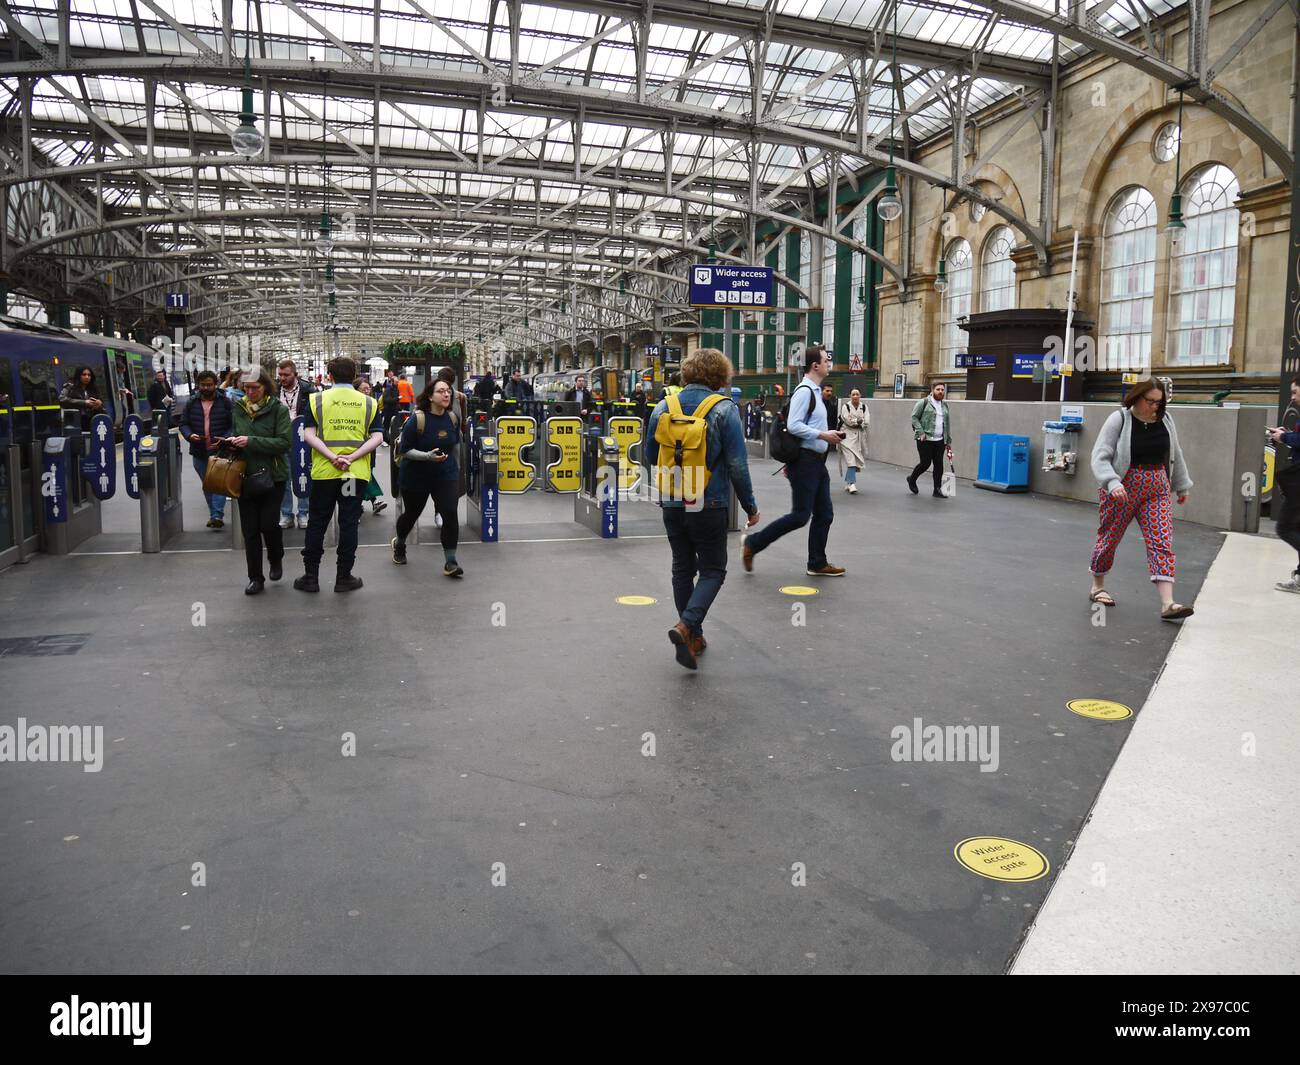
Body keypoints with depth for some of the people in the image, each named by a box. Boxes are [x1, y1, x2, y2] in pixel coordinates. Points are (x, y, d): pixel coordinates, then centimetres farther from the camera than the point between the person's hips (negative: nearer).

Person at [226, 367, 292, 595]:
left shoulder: (279, 409, -8)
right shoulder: (239, 408, 6)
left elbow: (285, 442, -16)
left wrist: (251, 441, -21)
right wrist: (232, 441, -2)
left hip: (272, 476, -4)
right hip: (245, 476, 4)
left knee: (268, 523, -8)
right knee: (249, 529, 4)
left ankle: (276, 560, 23)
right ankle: (255, 578, 14)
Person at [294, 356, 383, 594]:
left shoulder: (317, 400, 1)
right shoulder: (369, 402, 3)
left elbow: (309, 434, -8)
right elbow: (377, 437, -6)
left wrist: (333, 457, -14)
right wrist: (351, 458, -12)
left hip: (324, 471, 0)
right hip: (357, 473, 1)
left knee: (316, 523, 9)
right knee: (349, 524, 6)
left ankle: (311, 576, 13)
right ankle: (344, 578, 10)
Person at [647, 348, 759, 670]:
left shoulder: (663, 407, 2)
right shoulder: (724, 409, -10)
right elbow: (737, 464, -11)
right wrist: (750, 506, -1)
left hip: (672, 504, 4)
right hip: (709, 506, -4)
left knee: (683, 568, 15)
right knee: (713, 570, 7)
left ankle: (694, 637, 22)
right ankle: (686, 625, -14)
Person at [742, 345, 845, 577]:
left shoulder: (815, 391, 17)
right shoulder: (804, 391, -14)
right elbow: (793, 425, -23)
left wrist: (791, 461, 21)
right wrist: (823, 435, -20)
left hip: (816, 462, 10)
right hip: (805, 461, -10)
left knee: (824, 514, 11)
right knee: (800, 516, -7)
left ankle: (817, 564, 19)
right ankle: (752, 544, 3)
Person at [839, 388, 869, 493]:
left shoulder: (864, 407, 7)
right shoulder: (845, 407, -2)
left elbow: (867, 422, -3)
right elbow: (848, 421, -15)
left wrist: (855, 421, -10)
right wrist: (860, 421, -7)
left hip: (860, 437, 4)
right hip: (848, 436, -4)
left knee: (856, 460, 8)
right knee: (850, 460, -15)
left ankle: (848, 483, 22)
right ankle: (852, 484, -18)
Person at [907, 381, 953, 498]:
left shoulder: (945, 405, 14)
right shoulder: (924, 402, -4)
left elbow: (948, 423, 18)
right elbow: (914, 417, -5)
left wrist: (948, 441, 16)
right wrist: (921, 432, -15)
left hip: (940, 440, 5)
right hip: (925, 440, -5)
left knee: (939, 465, 3)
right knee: (925, 463, -3)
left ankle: (937, 490, 9)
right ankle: (912, 479, 25)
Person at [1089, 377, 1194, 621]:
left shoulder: (1165, 420, 4)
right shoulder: (1119, 420, -11)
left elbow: (1175, 455, 17)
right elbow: (1100, 457, -16)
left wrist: (1181, 486, 22)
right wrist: (1113, 483, -31)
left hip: (1156, 492, 4)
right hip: (1122, 490, -4)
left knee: (1162, 543, -6)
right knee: (1109, 538, 9)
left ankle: (1167, 604, -11)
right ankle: (1097, 587, 30)